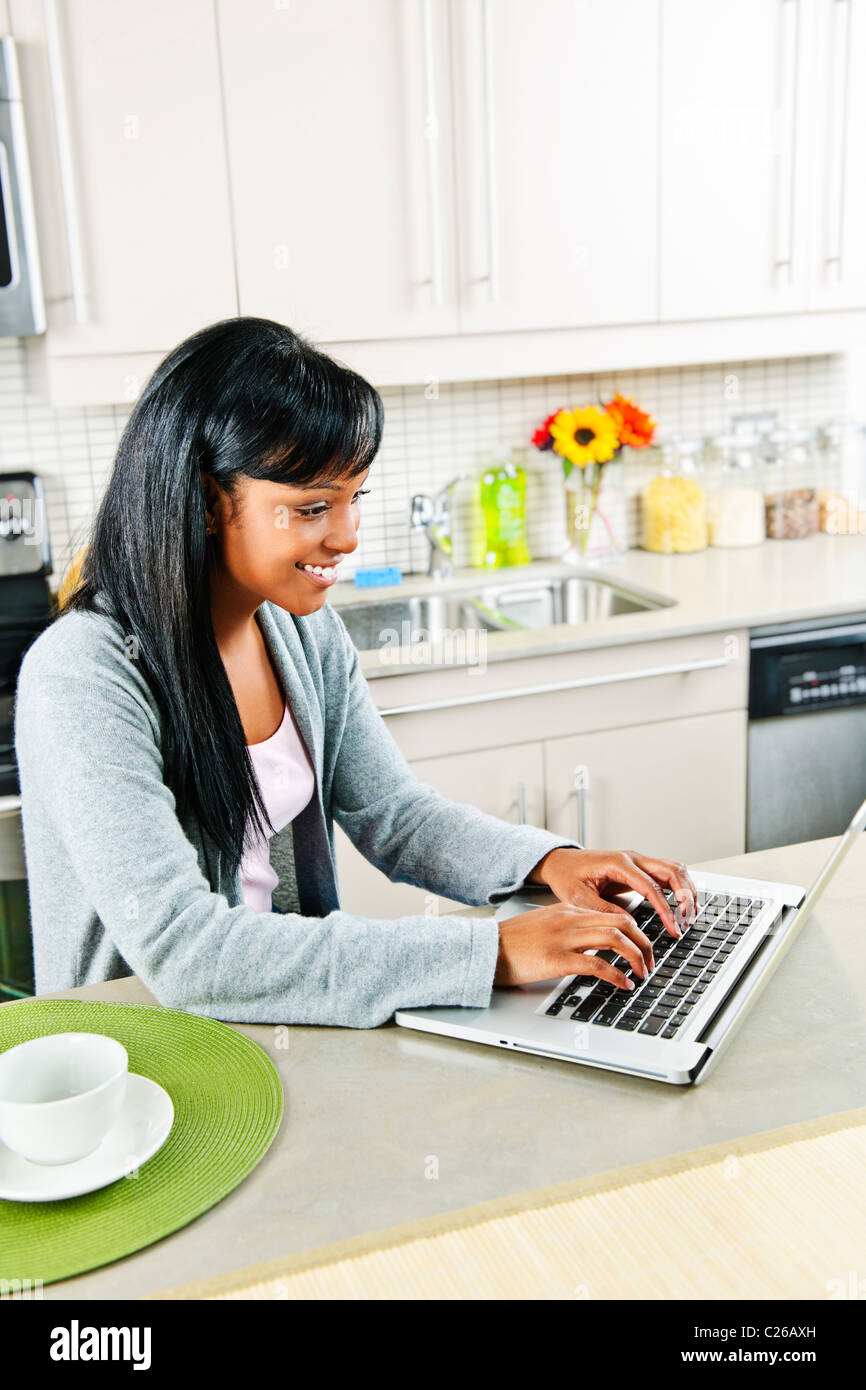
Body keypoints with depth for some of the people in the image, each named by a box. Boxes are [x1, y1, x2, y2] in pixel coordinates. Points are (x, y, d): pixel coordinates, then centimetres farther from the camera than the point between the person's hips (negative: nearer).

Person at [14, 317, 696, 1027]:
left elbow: (394, 814, 7)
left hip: (302, 1011, 6)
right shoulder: (80, 677, -22)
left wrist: (549, 860, -12)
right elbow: (180, 951, -29)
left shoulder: (306, 629, 1)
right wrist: (489, 953, -30)